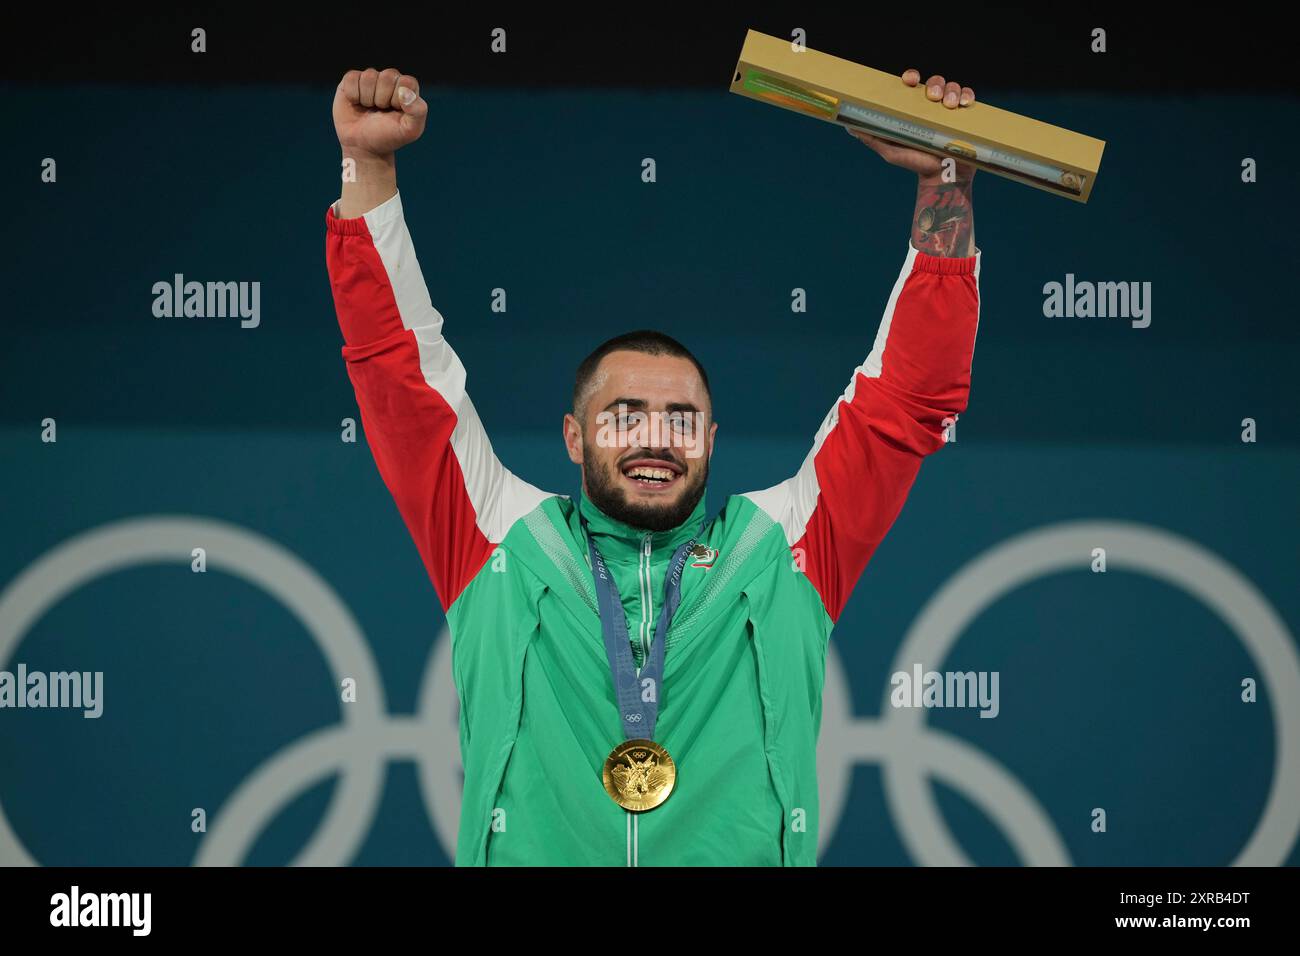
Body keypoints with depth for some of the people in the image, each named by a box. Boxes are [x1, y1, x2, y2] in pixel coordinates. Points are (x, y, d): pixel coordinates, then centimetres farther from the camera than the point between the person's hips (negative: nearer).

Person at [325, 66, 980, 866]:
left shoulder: (779, 547, 15)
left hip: (745, 855, 1)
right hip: (532, 856, 0)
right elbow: (402, 370, 15)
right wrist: (368, 165, 10)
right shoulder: (505, 542, 15)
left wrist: (946, 184, 10)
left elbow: (911, 394, 15)